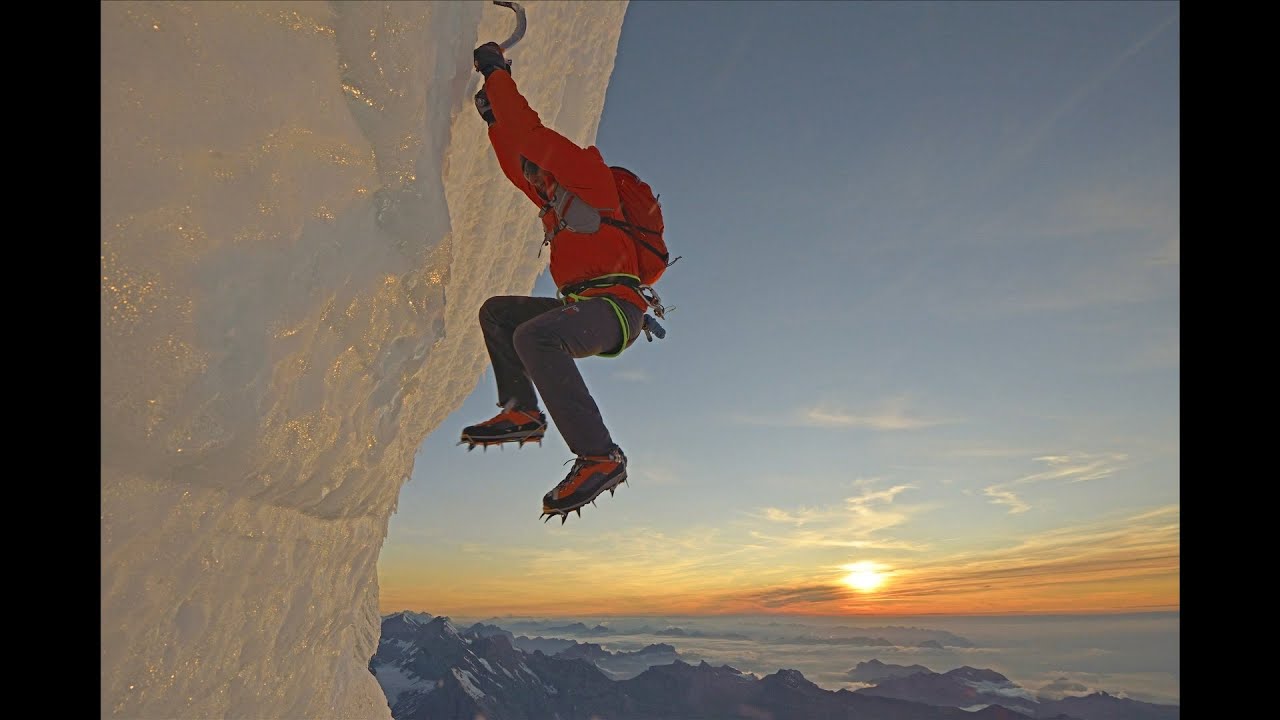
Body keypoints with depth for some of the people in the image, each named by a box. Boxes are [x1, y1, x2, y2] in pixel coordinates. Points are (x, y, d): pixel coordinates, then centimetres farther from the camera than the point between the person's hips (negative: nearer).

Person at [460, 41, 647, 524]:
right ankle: (522, 412, 0)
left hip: (615, 304, -9)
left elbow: (530, 134, -5)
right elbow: (514, 163, 40)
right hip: (585, 307, 9)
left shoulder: (587, 170, 5)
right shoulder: (555, 199, 30)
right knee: (497, 312, 15)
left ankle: (600, 457, -36)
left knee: (534, 336, -34)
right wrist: (494, 117, 37)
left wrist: (497, 72, 6)